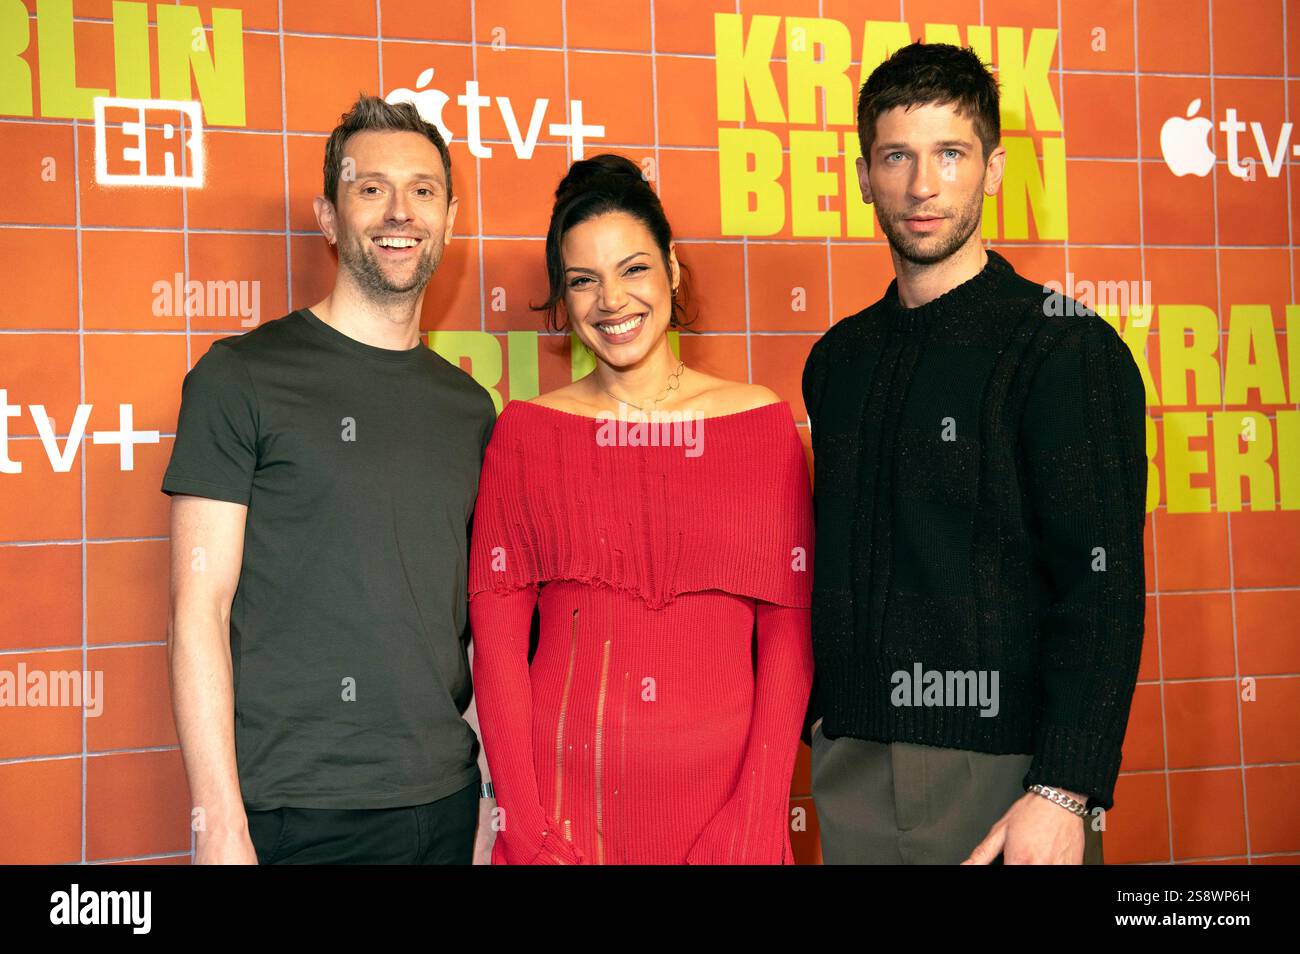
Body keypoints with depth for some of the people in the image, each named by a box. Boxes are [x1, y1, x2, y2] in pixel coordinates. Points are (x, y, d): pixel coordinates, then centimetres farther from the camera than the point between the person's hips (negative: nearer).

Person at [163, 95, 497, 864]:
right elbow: (200, 611, -9)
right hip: (289, 812, -4)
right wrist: (221, 823, -14)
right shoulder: (241, 376, -6)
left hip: (446, 803, 5)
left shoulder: (467, 406, 8)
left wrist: (501, 787, 8)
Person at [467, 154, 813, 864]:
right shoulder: (526, 432, 1)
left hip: (717, 787, 0)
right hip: (564, 788, 0)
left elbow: (788, 633, -1)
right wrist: (527, 827, -9)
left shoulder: (761, 421, 1)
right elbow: (497, 633, -1)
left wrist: (755, 819, -9)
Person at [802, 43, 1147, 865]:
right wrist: (819, 715, 7)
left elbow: (1102, 587, -13)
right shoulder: (839, 357, 10)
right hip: (854, 767, 5)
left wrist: (1064, 793, -19)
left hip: (1002, 769, -5)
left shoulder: (1066, 347, -7)